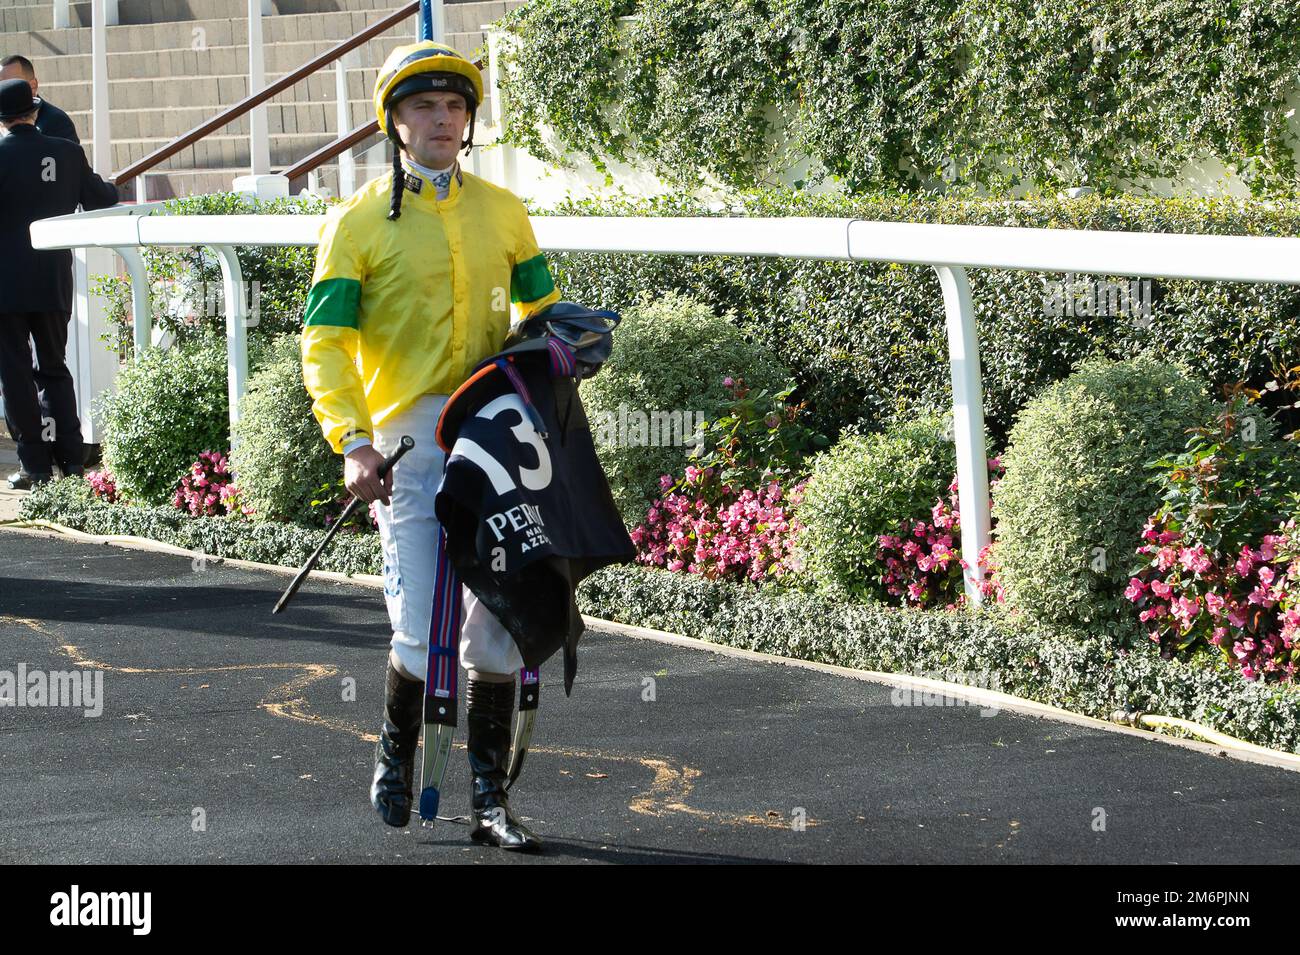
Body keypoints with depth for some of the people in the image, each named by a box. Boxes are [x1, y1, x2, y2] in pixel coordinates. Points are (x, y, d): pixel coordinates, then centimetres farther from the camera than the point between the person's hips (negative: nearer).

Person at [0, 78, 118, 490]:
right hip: (54, 283, 4)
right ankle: (70, 459, 11)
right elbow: (101, 200, 11)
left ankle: (35, 465, 2)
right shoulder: (68, 153, 0)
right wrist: (111, 187, 33)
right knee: (54, 368, 17)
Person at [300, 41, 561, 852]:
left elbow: (541, 310, 25)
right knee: (424, 632, -11)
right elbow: (326, 341, -3)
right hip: (410, 439, -3)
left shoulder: (503, 211, 14)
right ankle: (396, 753, 19)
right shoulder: (359, 222, 2)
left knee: (498, 630, 2)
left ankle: (491, 801, 12)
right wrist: (353, 441, -17)